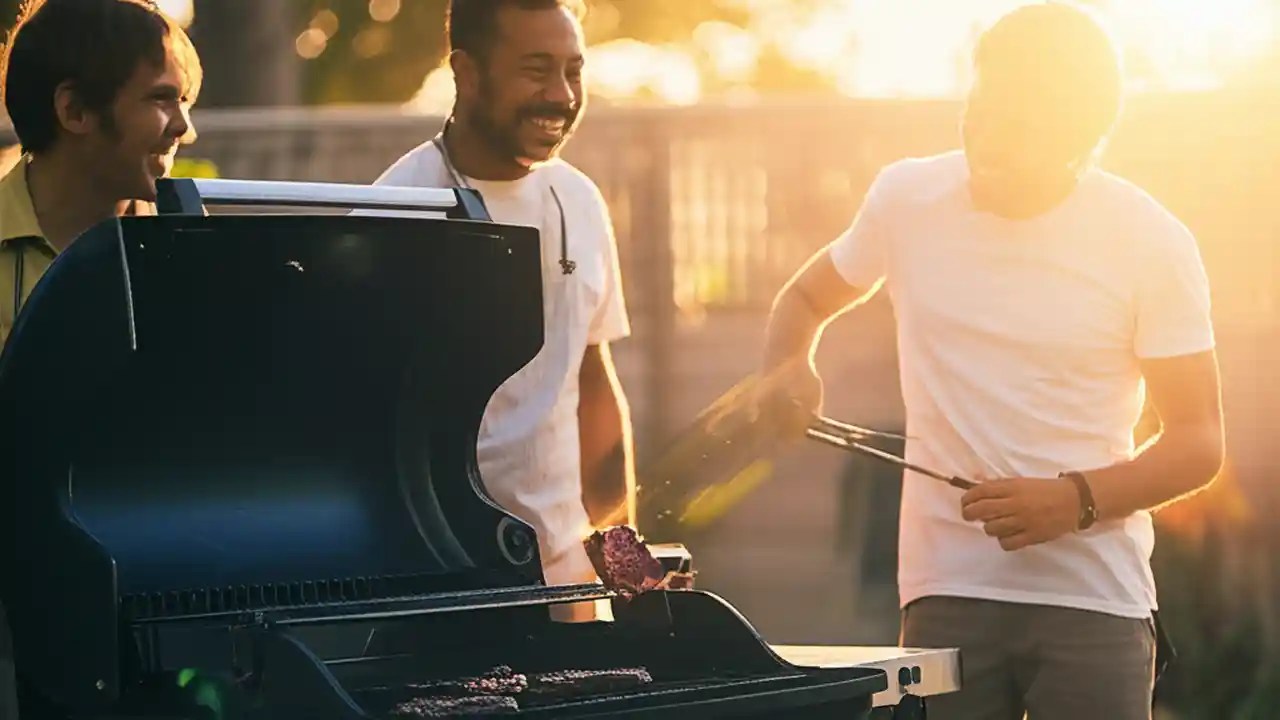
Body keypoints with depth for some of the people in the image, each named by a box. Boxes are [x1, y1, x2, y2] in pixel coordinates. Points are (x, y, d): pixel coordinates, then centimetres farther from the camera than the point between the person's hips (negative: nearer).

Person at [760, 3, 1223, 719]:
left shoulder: (1151, 242, -4)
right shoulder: (907, 197, 2)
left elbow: (1199, 442, 0)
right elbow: (806, 299, 20)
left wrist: (1077, 500, -17)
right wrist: (787, 370, -2)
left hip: (1095, 600, -1)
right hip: (947, 592, 2)